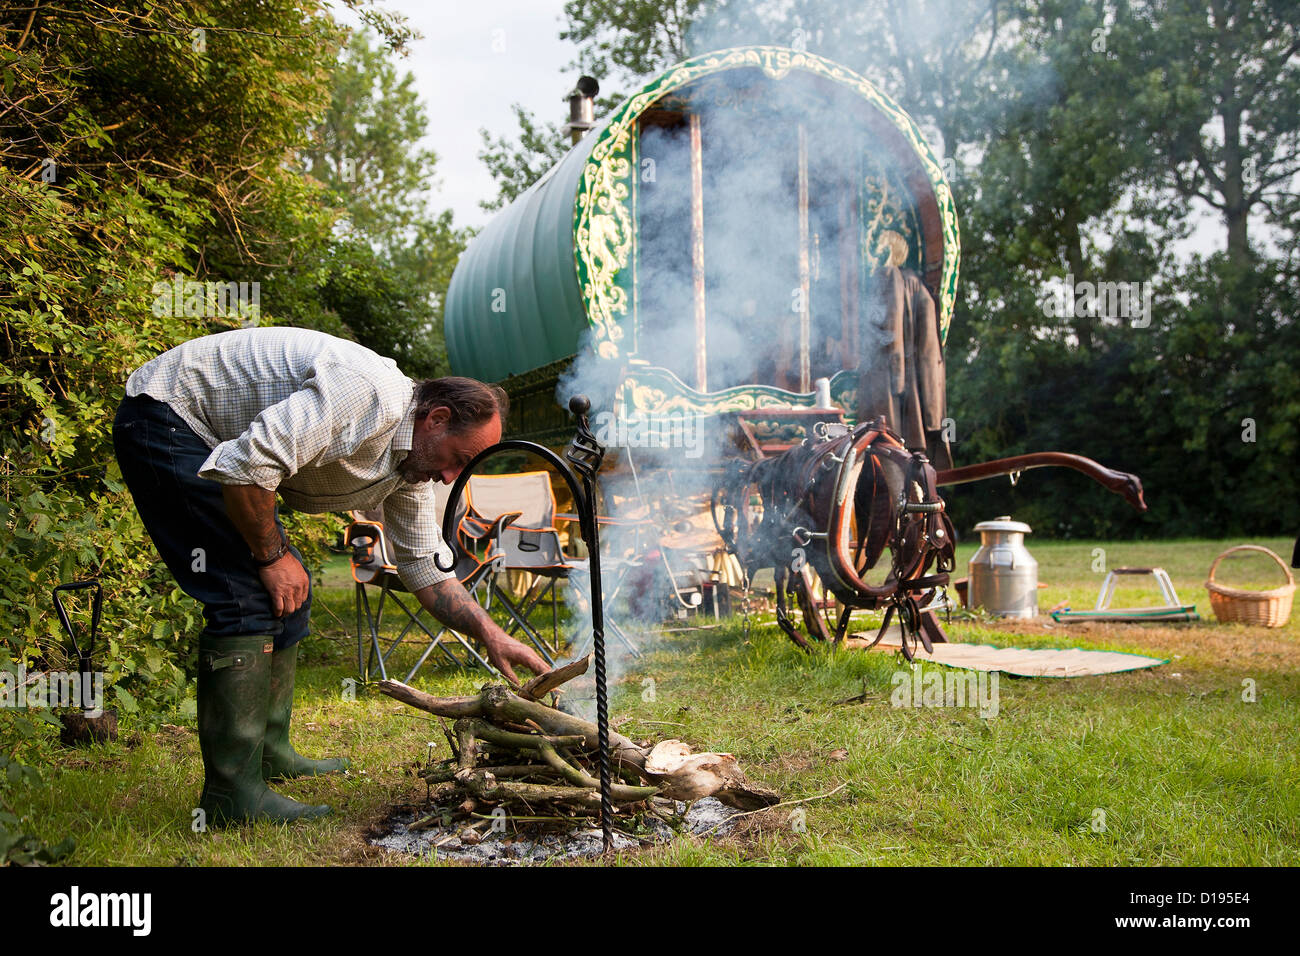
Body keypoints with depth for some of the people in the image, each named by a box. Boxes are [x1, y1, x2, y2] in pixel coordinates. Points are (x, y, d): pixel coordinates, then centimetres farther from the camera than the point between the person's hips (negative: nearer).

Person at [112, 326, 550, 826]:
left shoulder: (412, 464, 3)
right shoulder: (370, 397, -29)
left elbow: (428, 569, 11)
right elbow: (248, 463, -34)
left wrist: (491, 636, 1)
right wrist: (272, 554, -19)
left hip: (215, 440, 10)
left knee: (289, 590, 10)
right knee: (249, 593, -17)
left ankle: (271, 752, 20)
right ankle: (231, 790, -13)